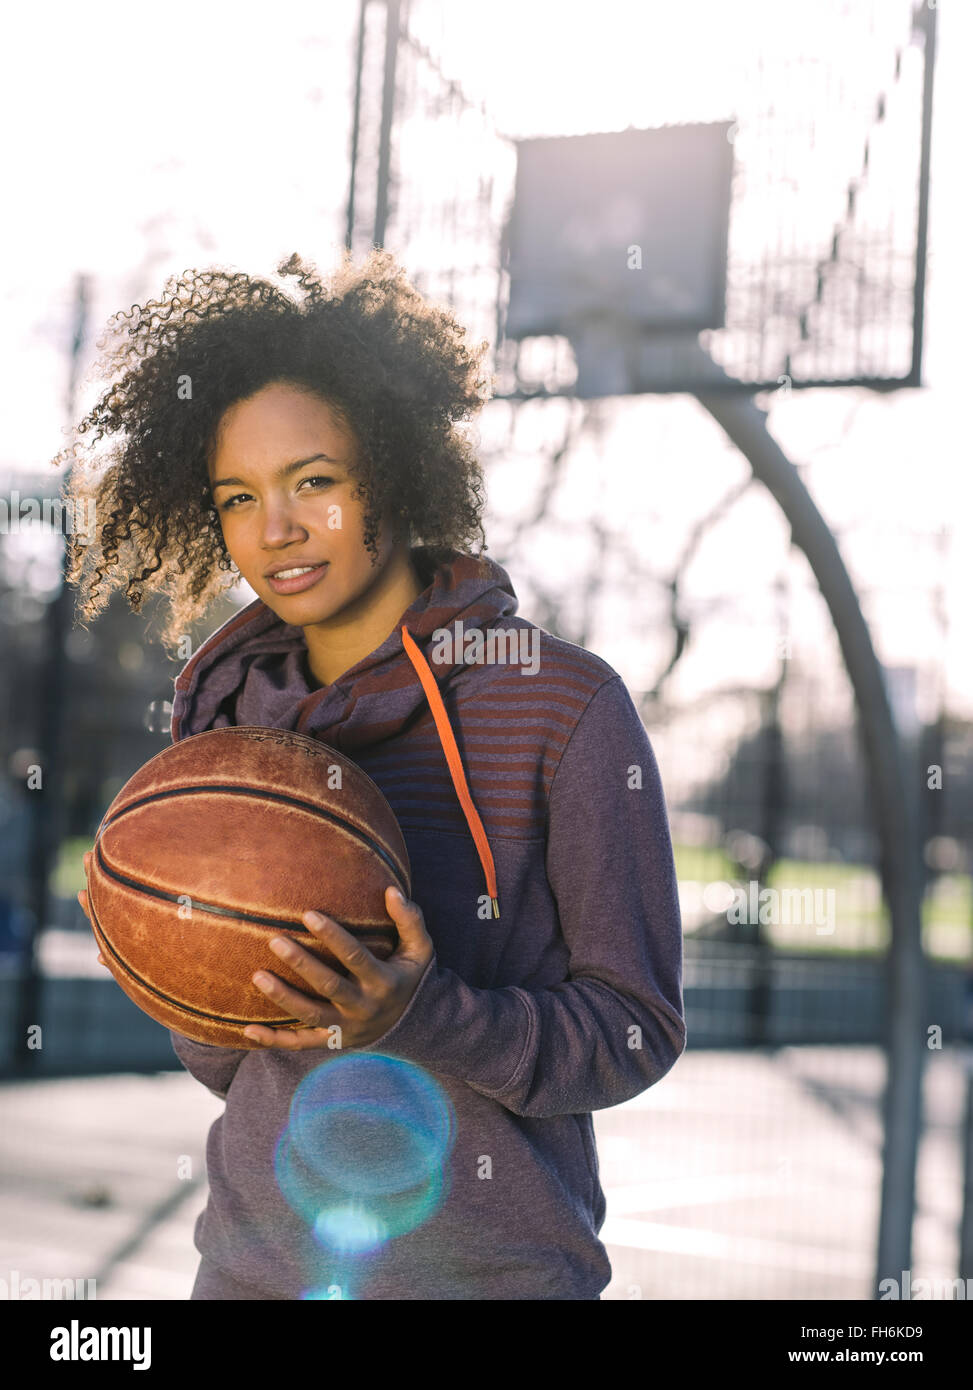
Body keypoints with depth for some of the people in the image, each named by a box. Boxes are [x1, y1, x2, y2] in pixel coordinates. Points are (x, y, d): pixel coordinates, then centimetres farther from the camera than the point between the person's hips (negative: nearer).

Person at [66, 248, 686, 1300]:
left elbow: (637, 1031, -10)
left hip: (485, 1266, -4)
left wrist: (422, 1016, -24)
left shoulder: (566, 708, -13)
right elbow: (222, 1061, 9)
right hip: (256, 1255, 4)